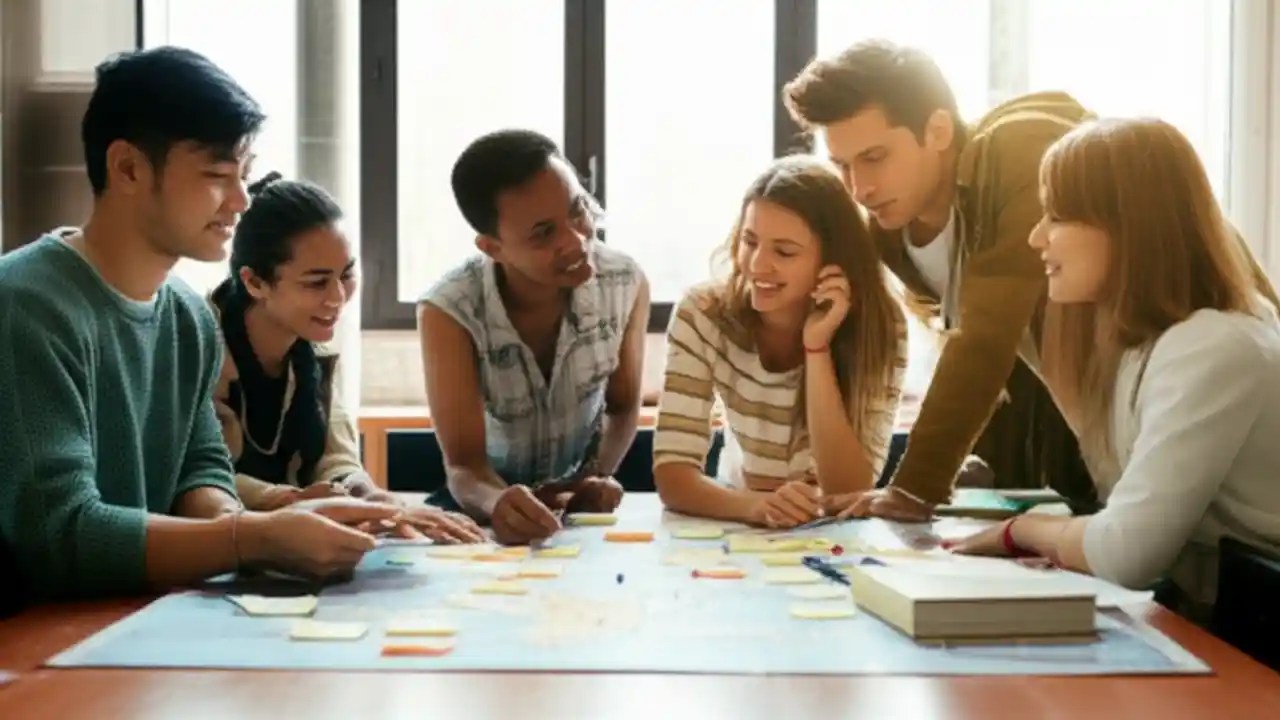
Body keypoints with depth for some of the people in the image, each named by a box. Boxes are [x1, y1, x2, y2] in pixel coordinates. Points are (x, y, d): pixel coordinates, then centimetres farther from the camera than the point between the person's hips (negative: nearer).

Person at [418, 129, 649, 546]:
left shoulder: (626, 285, -13)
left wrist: (598, 477, -16)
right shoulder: (448, 312, -22)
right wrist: (498, 502, -45)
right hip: (488, 507, -2)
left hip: (580, 500, 2)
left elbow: (623, 408, 2)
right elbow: (464, 465, -24)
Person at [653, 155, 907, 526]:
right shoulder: (702, 314, -14)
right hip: (739, 527, 1)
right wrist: (755, 505, -37)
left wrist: (817, 348, -26)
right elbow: (672, 474, -18)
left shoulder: (879, 325, -15)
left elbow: (850, 496, -19)